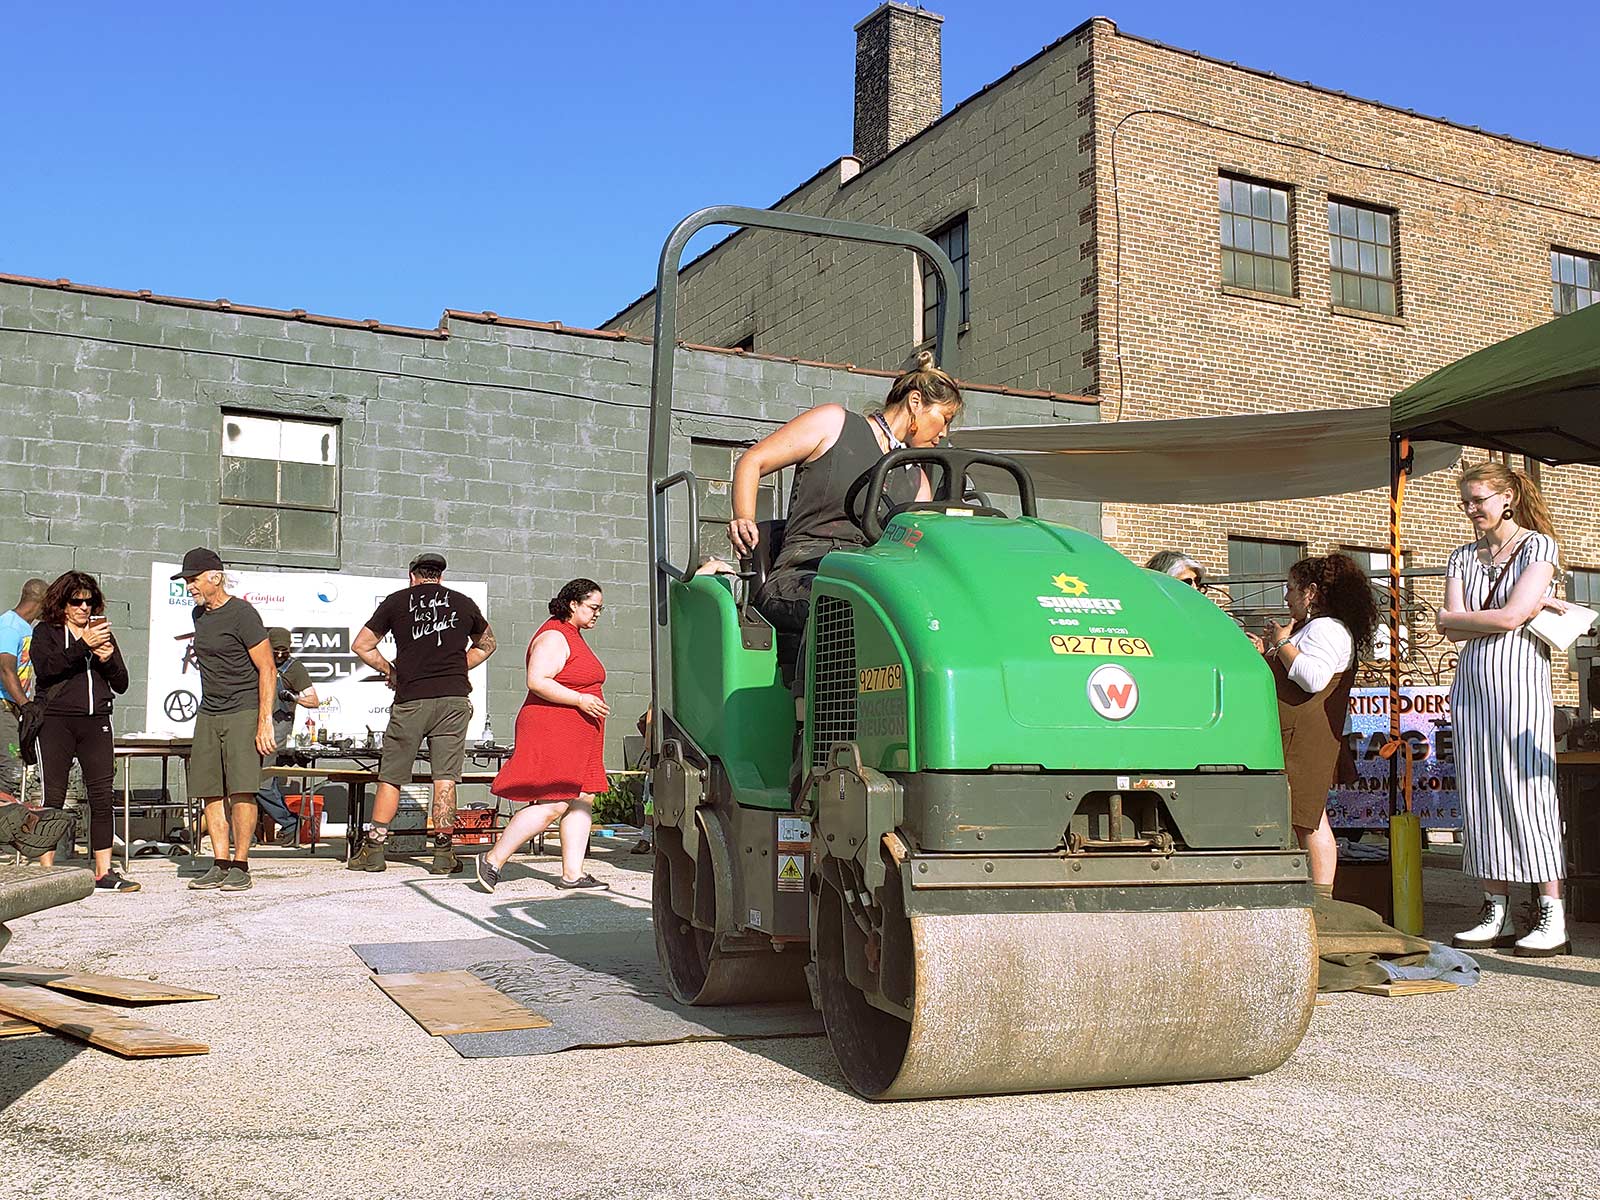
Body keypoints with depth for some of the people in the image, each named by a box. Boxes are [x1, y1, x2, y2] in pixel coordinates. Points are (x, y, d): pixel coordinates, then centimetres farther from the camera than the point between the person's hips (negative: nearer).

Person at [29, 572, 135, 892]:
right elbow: (45, 668, -13)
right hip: (56, 721, -3)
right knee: (53, 796, -5)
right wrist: (83, 646, -20)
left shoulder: (103, 633, 18)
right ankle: (46, 871, 1)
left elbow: (121, 685, 15)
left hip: (96, 722, 3)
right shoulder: (45, 631, 8)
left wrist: (108, 659, -3)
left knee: (102, 796, -3)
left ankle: (104, 873, -1)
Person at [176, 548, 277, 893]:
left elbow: (267, 669, -11)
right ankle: (220, 865, 7)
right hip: (208, 715, 8)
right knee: (210, 791, 3)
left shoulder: (241, 614, -9)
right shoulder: (199, 614, 16)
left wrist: (265, 721, -18)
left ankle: (241, 866, -7)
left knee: (241, 790, -12)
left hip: (243, 712, -8)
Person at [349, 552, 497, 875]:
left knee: (391, 777, 7)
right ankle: (443, 853, 1)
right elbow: (486, 644, 27)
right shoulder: (463, 603, 11)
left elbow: (361, 645, 9)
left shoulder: (397, 601, 6)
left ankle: (373, 849, 10)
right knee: (445, 776, 2)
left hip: (411, 701, -1)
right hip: (454, 698, 1)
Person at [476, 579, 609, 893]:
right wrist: (580, 699, -24)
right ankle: (493, 860, -3)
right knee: (553, 805, -12)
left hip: (576, 737, 10)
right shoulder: (554, 637, -13)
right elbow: (537, 681, -23)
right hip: (551, 732, -10)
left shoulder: (573, 635, 20)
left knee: (582, 800, 4)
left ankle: (572, 873, 5)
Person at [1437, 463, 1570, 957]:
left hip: (1520, 679, -5)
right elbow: (1453, 630, 2)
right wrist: (1531, 607, -2)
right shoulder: (1462, 557, 16)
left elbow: (1510, 618, -12)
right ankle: (1497, 913, 7)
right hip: (1471, 682, 6)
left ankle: (1553, 917, -4)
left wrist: (1458, 617, 1)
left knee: (1528, 789, -8)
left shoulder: (1539, 545, 0)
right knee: (1480, 795, 3)